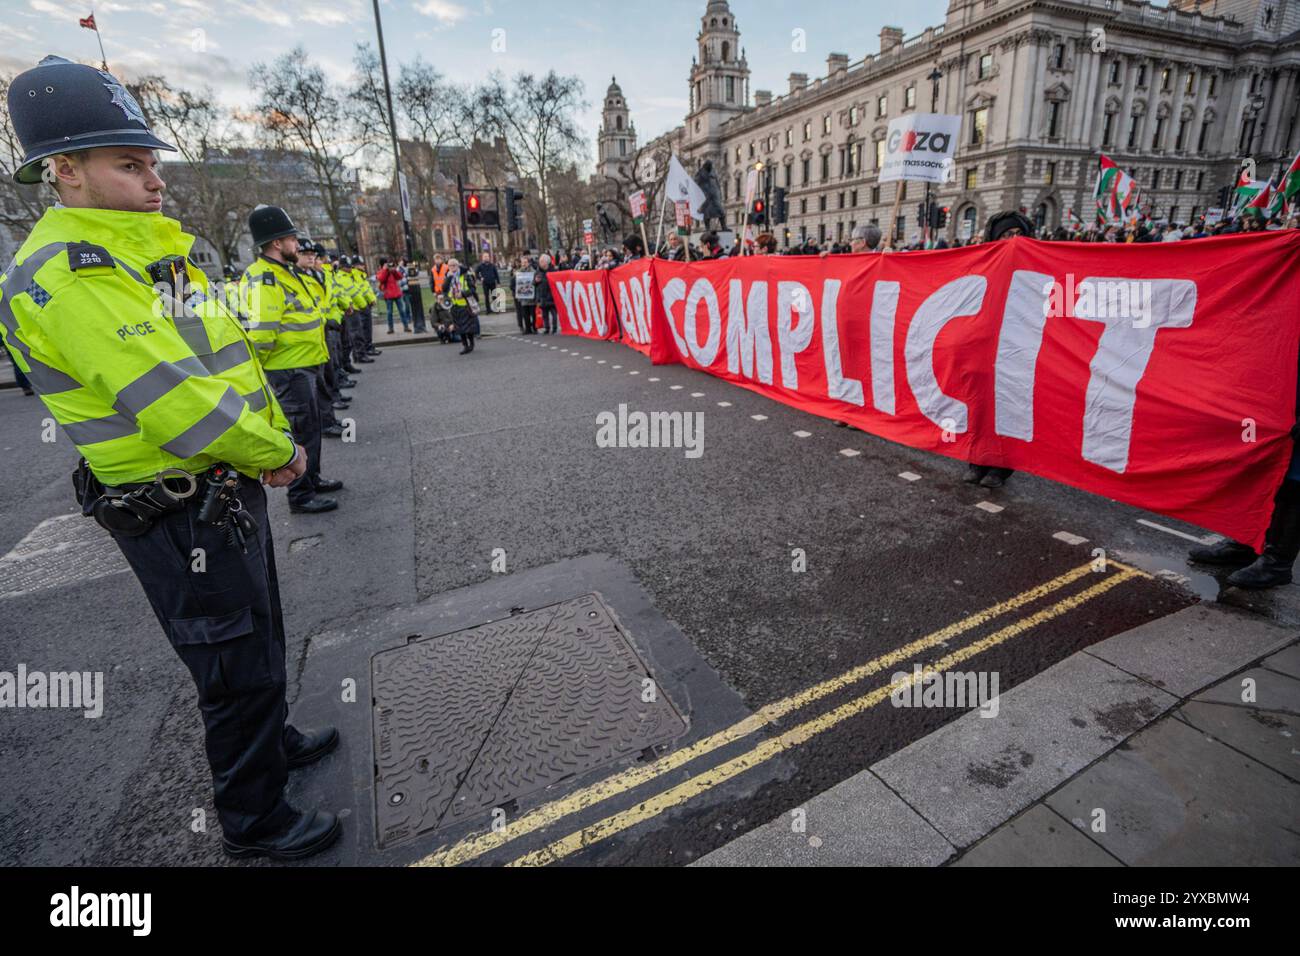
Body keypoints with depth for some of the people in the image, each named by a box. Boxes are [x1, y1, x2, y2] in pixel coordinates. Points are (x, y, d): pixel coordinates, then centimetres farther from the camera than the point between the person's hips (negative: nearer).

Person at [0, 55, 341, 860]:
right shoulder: (69, 271, -19)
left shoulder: (152, 249, 13)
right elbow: (177, 405, -26)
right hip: (179, 514, -9)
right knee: (239, 666, 5)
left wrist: (273, 440, 0)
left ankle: (273, 739, 50)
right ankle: (254, 821, 27)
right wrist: (279, 453, -12)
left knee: (260, 640, 26)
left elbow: (233, 356, 12)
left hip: (228, 486, 9)